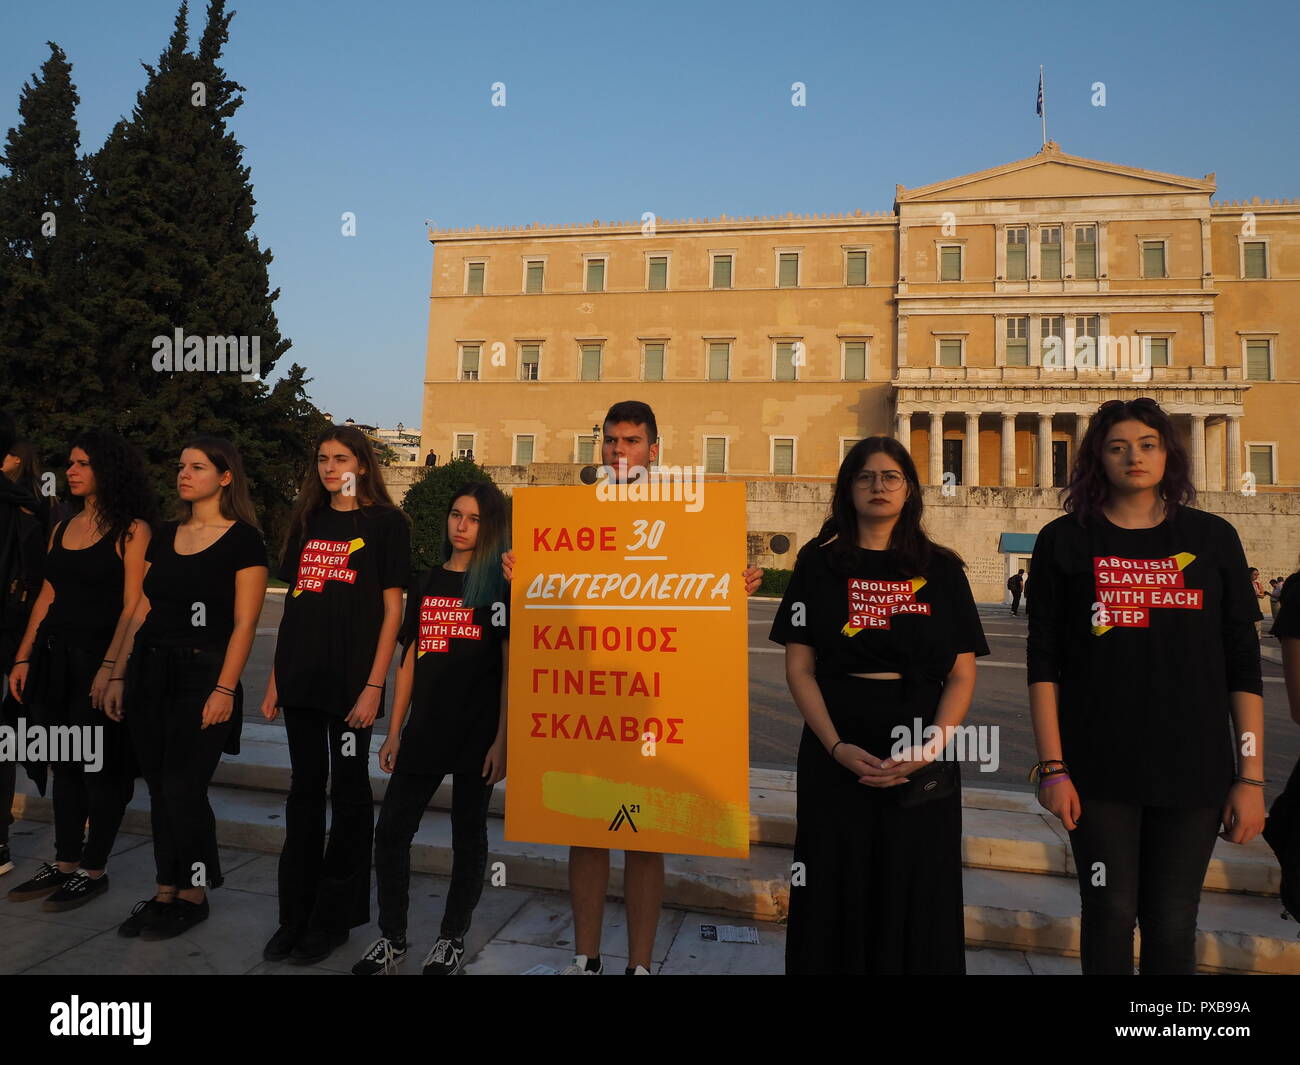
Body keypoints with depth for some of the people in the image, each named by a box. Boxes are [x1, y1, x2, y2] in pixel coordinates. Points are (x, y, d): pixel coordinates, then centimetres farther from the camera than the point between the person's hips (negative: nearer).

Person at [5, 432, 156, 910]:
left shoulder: (131, 530, -8)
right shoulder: (62, 528, 13)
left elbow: (132, 607, -14)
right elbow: (46, 598, 14)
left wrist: (110, 668, -20)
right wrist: (24, 658, 10)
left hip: (98, 659, -7)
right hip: (54, 660, 7)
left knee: (100, 767, 2)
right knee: (64, 766, 14)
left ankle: (93, 870, 14)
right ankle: (64, 863, 25)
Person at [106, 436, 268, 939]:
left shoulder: (243, 540, -6)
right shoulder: (164, 535, 13)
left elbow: (244, 624, -11)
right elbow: (142, 610, 14)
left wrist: (224, 690, -17)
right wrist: (119, 676, 10)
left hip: (202, 673, -6)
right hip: (150, 672, 6)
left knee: (182, 789, -5)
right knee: (159, 788, 10)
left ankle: (194, 894, 13)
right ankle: (165, 892, 23)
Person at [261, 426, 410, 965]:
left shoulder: (385, 523, -3)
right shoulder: (307, 522, 12)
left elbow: (392, 609, -7)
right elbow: (292, 604, 14)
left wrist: (374, 685, -13)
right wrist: (276, 676, 10)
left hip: (351, 679, -5)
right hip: (302, 677, 5)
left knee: (349, 791, 5)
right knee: (305, 789, 12)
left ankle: (334, 917, 18)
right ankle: (295, 913, 24)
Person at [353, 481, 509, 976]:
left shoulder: (502, 586, -3)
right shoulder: (426, 583, 11)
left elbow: (511, 667, -6)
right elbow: (410, 660, 13)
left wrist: (502, 739, -12)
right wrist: (395, 732, 10)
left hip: (477, 734, -4)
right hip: (424, 730, 5)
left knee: (468, 836, 8)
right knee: (391, 830, 5)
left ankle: (452, 938, 26)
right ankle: (391, 937, 23)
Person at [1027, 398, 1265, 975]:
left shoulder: (1213, 538, 4)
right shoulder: (1065, 540, 0)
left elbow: (1244, 667, 5)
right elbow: (1043, 662, -2)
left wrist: (1251, 777, 1)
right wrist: (1052, 767, -7)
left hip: (1193, 769, 2)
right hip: (1099, 769, -1)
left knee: (1173, 925, 9)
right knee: (1110, 914, 6)